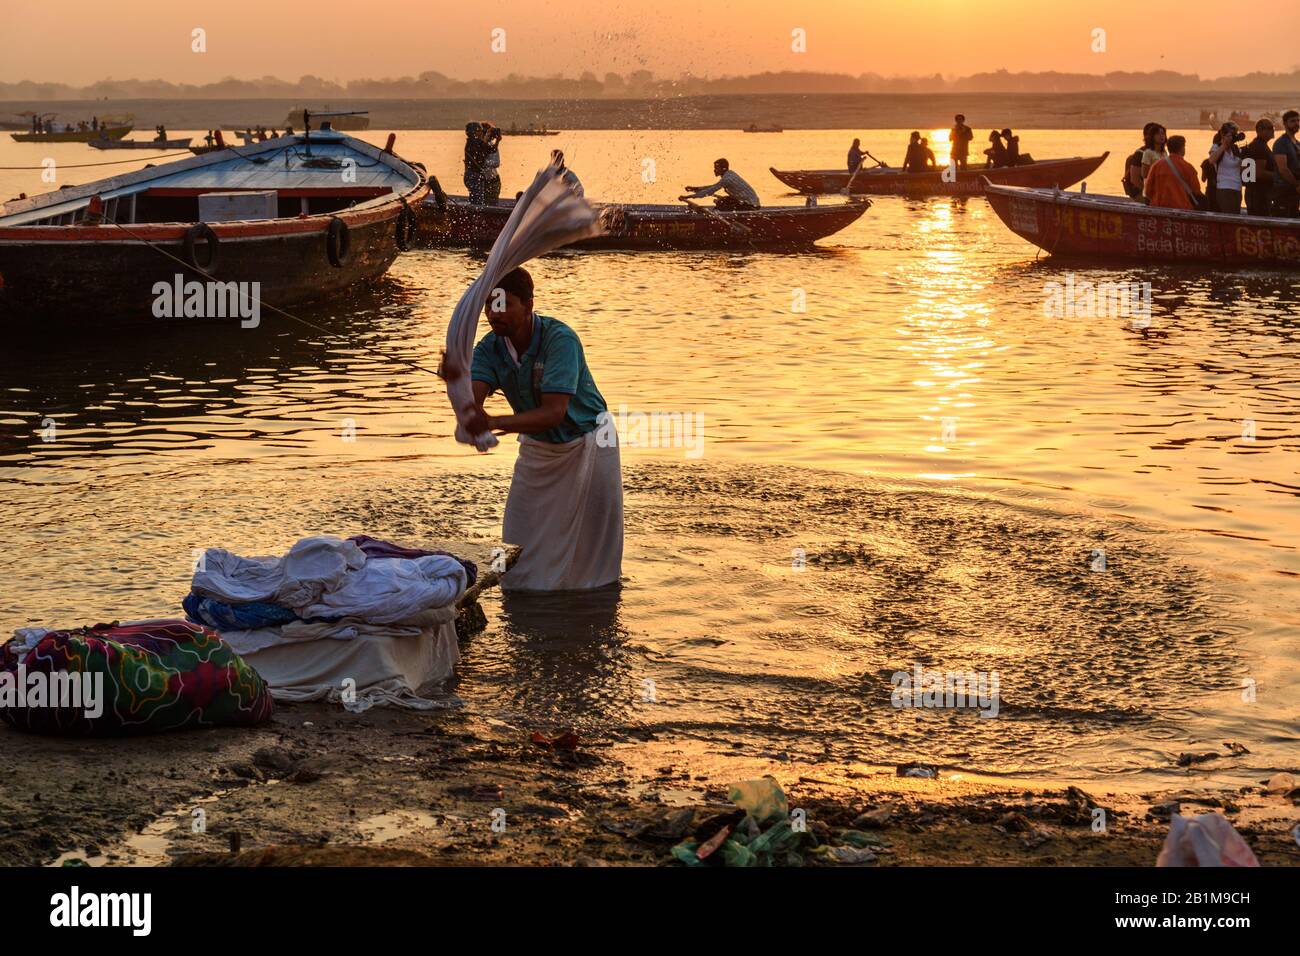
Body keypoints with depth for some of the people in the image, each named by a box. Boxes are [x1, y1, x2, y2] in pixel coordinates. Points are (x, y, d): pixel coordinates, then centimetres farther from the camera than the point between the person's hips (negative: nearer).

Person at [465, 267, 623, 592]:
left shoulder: (560, 339, -31)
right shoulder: (489, 348, -14)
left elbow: (554, 413, -39)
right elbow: (470, 400, -29)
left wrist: (494, 423, -52)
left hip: (585, 443, -5)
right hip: (537, 446, 5)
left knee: (587, 548, -2)